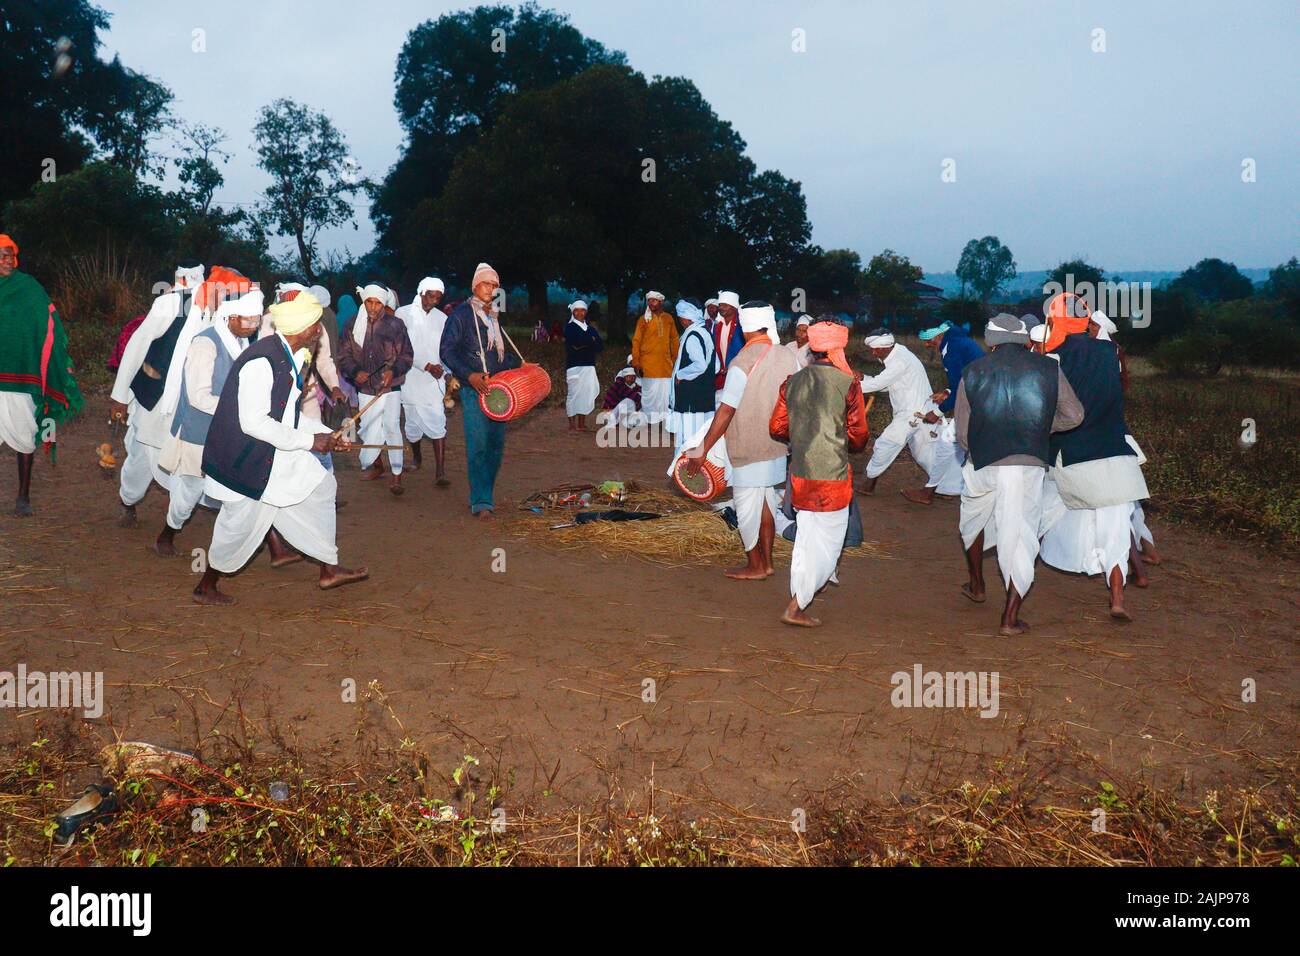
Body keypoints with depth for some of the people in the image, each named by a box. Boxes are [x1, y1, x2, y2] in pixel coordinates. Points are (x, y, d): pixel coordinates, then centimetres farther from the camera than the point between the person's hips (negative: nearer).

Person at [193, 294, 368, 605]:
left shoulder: (292, 358, 4)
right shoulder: (261, 361, -27)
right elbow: (253, 422, -30)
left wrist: (325, 435, 5)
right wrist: (308, 440, -24)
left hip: (278, 453, 9)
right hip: (247, 459, -9)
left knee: (320, 487, 11)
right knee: (241, 524, 3)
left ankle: (329, 570, 22)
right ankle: (206, 587, 26)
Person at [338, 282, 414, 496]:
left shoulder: (395, 324, -5)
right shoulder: (353, 325, 1)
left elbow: (407, 356, -1)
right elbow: (344, 356, 4)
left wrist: (393, 371, -19)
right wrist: (356, 372, -14)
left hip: (390, 387, -3)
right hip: (365, 388, 3)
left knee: (392, 428, -10)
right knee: (369, 430, 13)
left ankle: (396, 474, -3)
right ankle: (375, 465, 36)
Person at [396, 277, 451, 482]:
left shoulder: (442, 318, 7)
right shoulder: (403, 314, -1)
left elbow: (446, 349, 12)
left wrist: (447, 371, -4)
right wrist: (426, 366, -14)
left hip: (434, 380, 1)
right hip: (411, 379, -1)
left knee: (438, 424, -10)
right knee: (413, 423, 10)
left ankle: (440, 472, -13)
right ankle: (416, 456, 37)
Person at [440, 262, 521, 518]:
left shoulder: (495, 316, 18)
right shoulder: (461, 314, -3)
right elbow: (447, 351, -8)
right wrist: (470, 375, -18)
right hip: (474, 390, -7)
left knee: (496, 444, 7)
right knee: (478, 445, -9)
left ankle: (484, 495, 19)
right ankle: (482, 504, -8)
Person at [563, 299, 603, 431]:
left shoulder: (591, 328, 17)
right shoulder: (569, 327, 3)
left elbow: (600, 346, 5)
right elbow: (575, 343, -16)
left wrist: (583, 345, -7)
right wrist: (591, 341, -4)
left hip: (589, 366, 5)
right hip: (574, 366, -5)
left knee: (587, 394, 2)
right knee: (574, 394, -6)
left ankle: (581, 424, 10)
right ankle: (572, 424, 0)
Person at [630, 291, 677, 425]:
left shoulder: (668, 318, 9)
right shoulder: (643, 320, 0)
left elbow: (674, 339, 15)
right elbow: (636, 341, -1)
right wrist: (636, 363, -7)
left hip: (666, 363, 3)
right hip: (648, 363, -3)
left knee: (666, 392, 3)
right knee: (650, 391, -1)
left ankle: (664, 417, 12)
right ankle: (650, 420, 7)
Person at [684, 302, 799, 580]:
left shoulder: (742, 363, -19)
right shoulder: (787, 356, -1)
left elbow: (725, 412, -20)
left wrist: (703, 449, -15)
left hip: (748, 449, -6)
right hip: (775, 446, 7)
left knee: (747, 507, 7)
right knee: (765, 501, 18)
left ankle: (755, 567, 18)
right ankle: (767, 562, 27)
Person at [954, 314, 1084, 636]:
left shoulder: (972, 372, 6)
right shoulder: (1048, 369, 5)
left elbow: (962, 434, 6)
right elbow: (1074, 416, 10)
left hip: (983, 465, 1)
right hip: (1029, 466, -1)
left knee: (974, 520, 28)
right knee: (1020, 538, 5)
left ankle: (977, 586, 43)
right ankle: (1010, 619, 6)